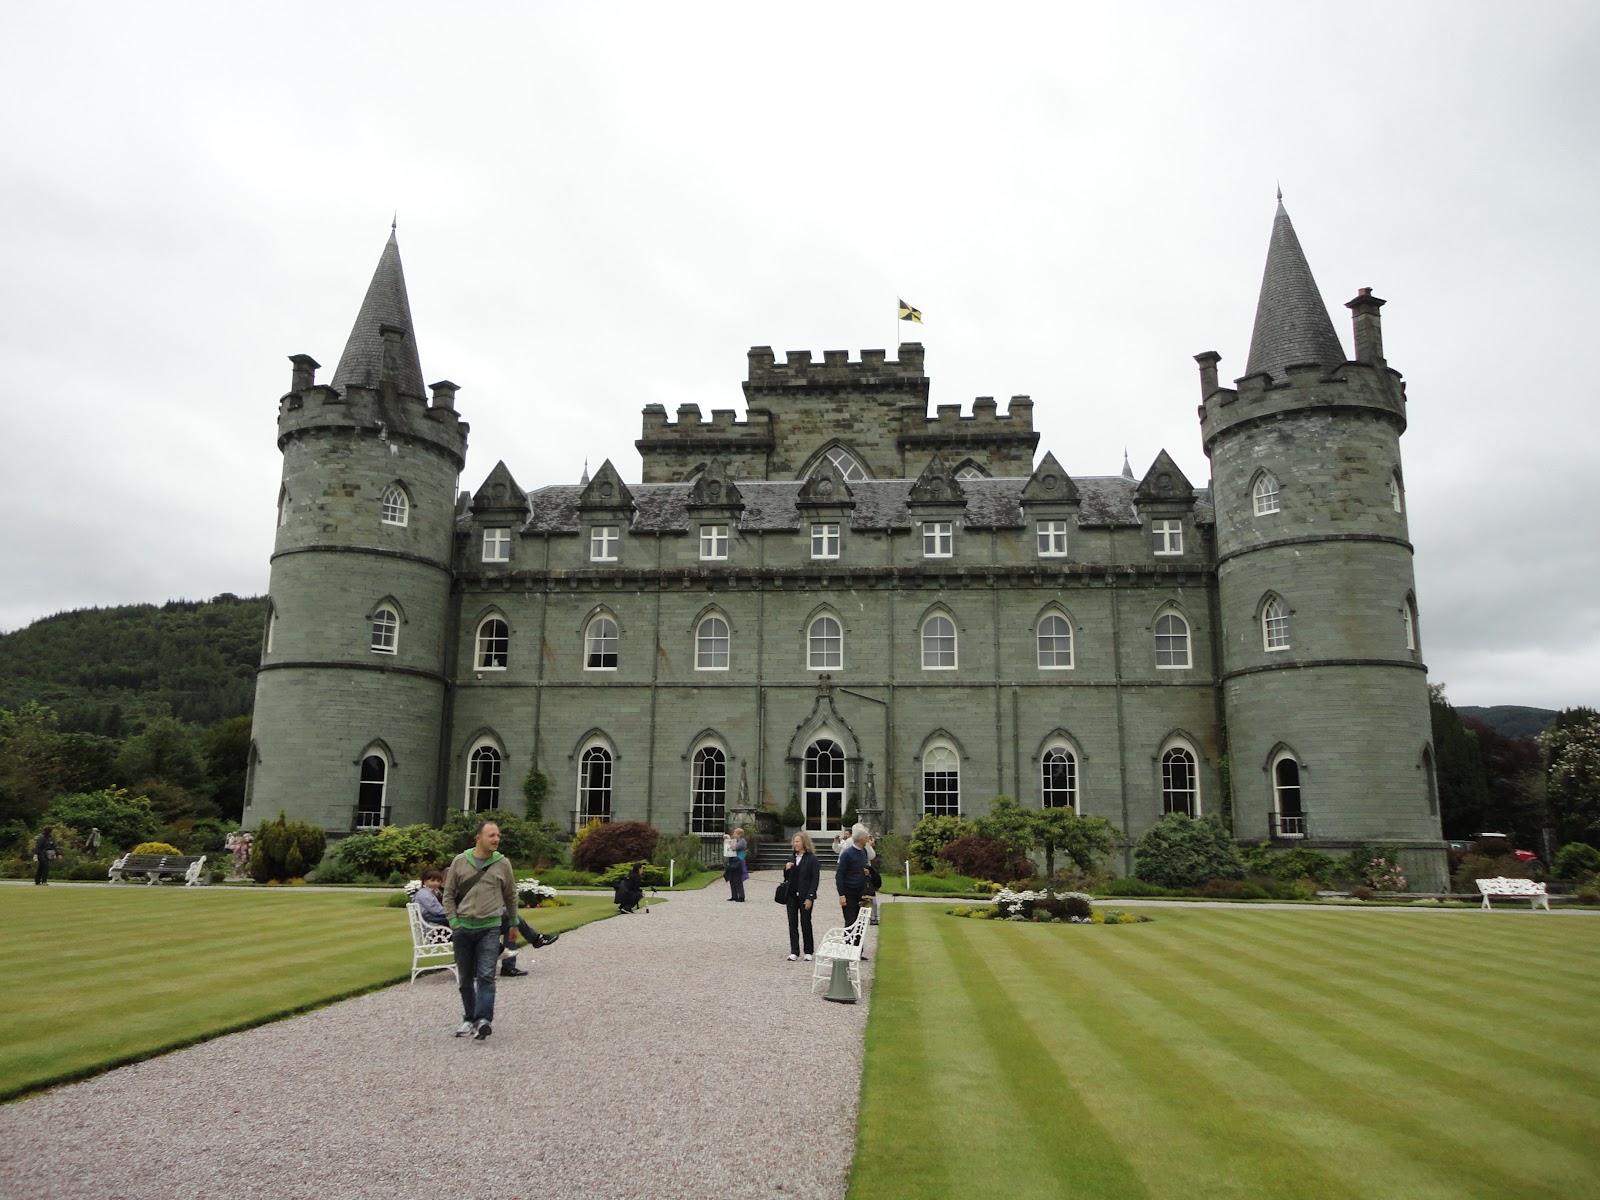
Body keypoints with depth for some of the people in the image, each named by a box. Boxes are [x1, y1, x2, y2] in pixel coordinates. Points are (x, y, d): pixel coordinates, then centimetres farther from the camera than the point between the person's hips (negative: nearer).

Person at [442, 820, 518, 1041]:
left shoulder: (502, 863, 0)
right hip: (463, 928, 2)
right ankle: (469, 1019, 22)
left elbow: (510, 895, 12)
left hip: (489, 928, -2)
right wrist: (453, 922, -2)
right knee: (465, 978, 10)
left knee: (486, 975, -13)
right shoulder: (460, 861, 0)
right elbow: (449, 895, 6)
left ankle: (484, 1020, -18)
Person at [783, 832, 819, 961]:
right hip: (792, 895, 5)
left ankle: (808, 952, 15)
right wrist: (786, 869, -6)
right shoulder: (791, 858, 9)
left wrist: (810, 897, -16)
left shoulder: (811, 858, -8)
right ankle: (794, 952, 10)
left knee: (805, 923, 3)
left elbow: (815, 879, -10)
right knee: (792, 923, 5)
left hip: (805, 896, -5)